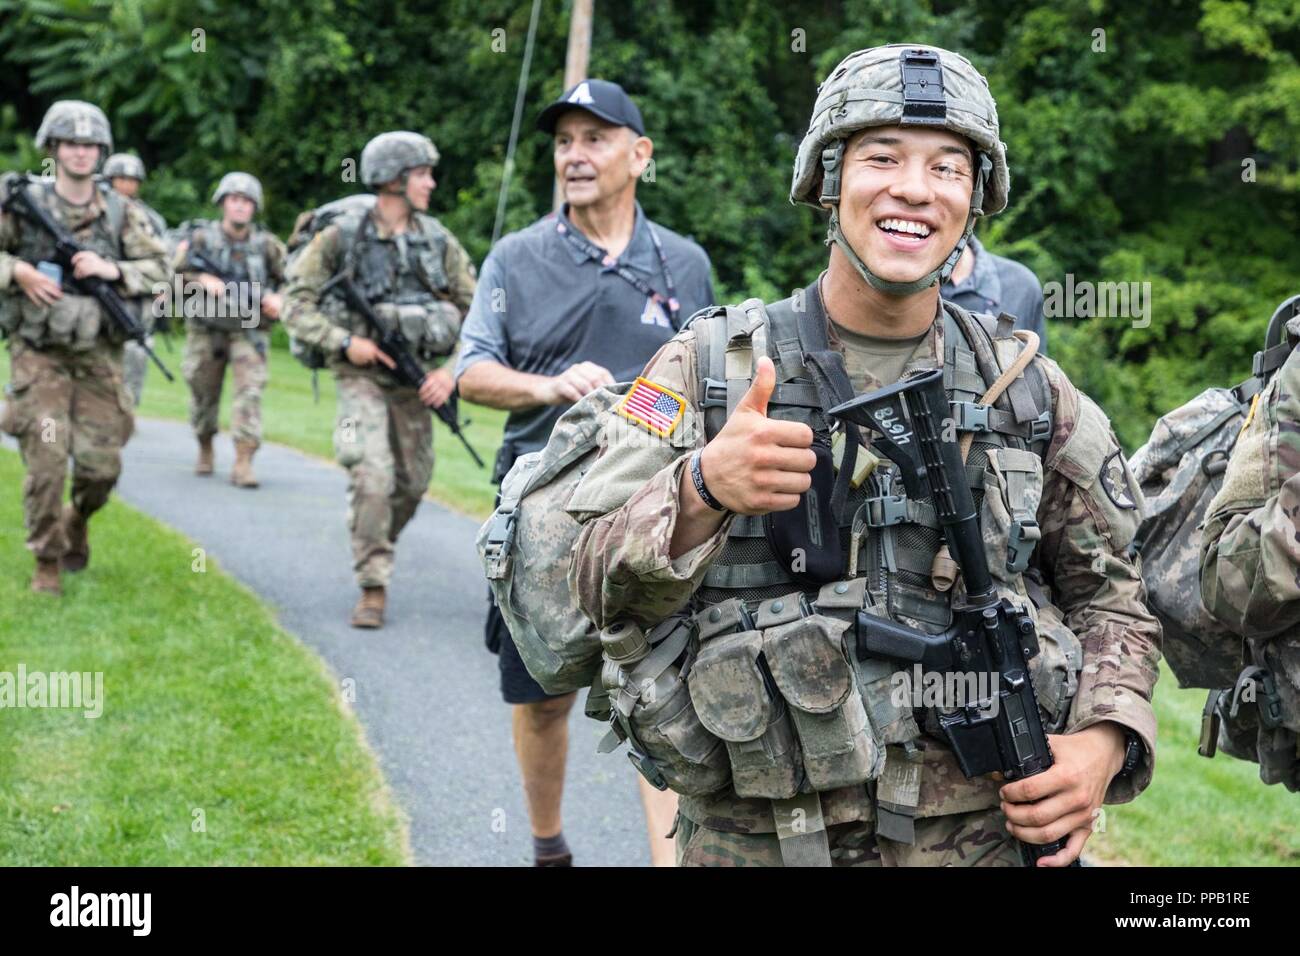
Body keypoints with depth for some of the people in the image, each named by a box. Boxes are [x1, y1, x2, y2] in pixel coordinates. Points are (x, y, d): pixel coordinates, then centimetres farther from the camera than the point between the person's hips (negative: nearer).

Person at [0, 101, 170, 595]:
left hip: (99, 356, 2)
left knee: (102, 464, 1)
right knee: (46, 461, -8)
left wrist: (110, 270, -13)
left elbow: (161, 270, 2)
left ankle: (77, 520, 34)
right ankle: (47, 562, 7)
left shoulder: (121, 212, 3)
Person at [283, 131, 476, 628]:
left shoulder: (439, 241, 2)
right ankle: (373, 587, -9)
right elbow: (297, 305, -4)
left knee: (412, 483, 10)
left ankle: (375, 554, 36)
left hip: (417, 377, 4)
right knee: (372, 477, -18)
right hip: (362, 376, -4)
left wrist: (452, 370, -6)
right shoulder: (340, 238, -7)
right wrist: (344, 341, -17)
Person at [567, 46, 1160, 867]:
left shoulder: (1027, 388, 4)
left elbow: (1111, 590, 12)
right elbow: (605, 590, -8)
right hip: (754, 838, -1)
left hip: (987, 833, 2)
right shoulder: (709, 365, -2)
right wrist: (700, 490, -27)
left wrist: (1104, 740, -6)